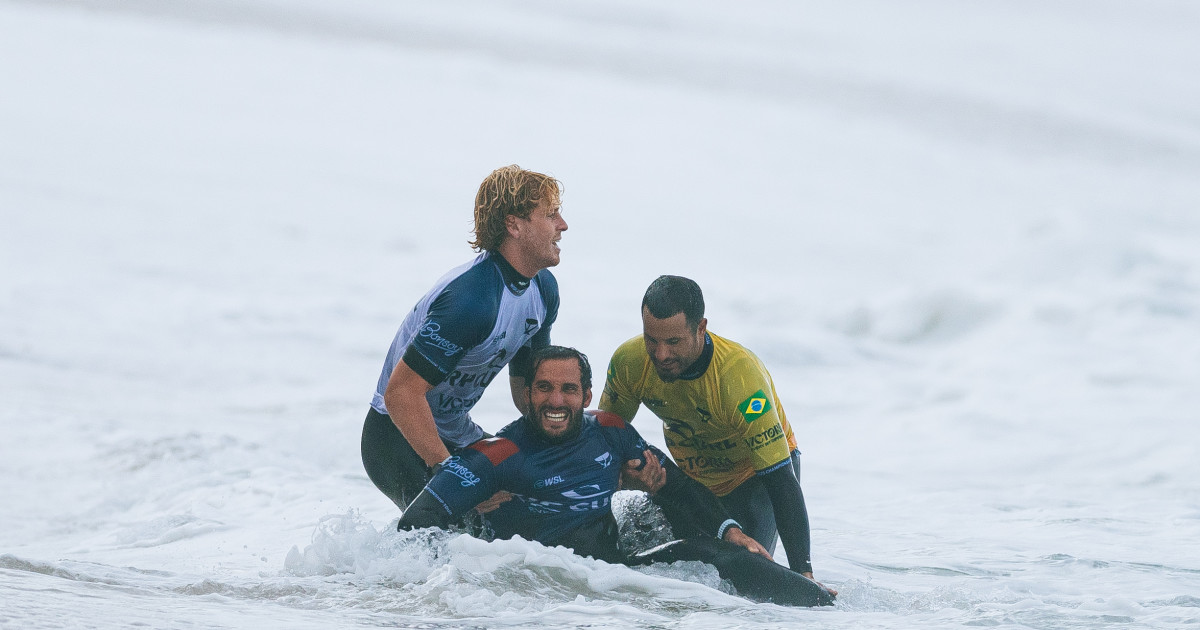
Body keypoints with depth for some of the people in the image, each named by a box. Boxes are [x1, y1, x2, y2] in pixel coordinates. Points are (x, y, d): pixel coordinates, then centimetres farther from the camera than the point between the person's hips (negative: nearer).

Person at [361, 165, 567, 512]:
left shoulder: (543, 289, 1)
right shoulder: (472, 300, -30)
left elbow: (527, 391, 11)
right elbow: (401, 393, -31)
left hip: (459, 434, 9)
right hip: (399, 440, -9)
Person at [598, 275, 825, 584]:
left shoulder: (740, 376, -38)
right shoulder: (629, 362, -25)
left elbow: (782, 483, -36)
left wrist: (803, 573, -42)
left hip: (754, 473, -4)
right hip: (691, 474, 4)